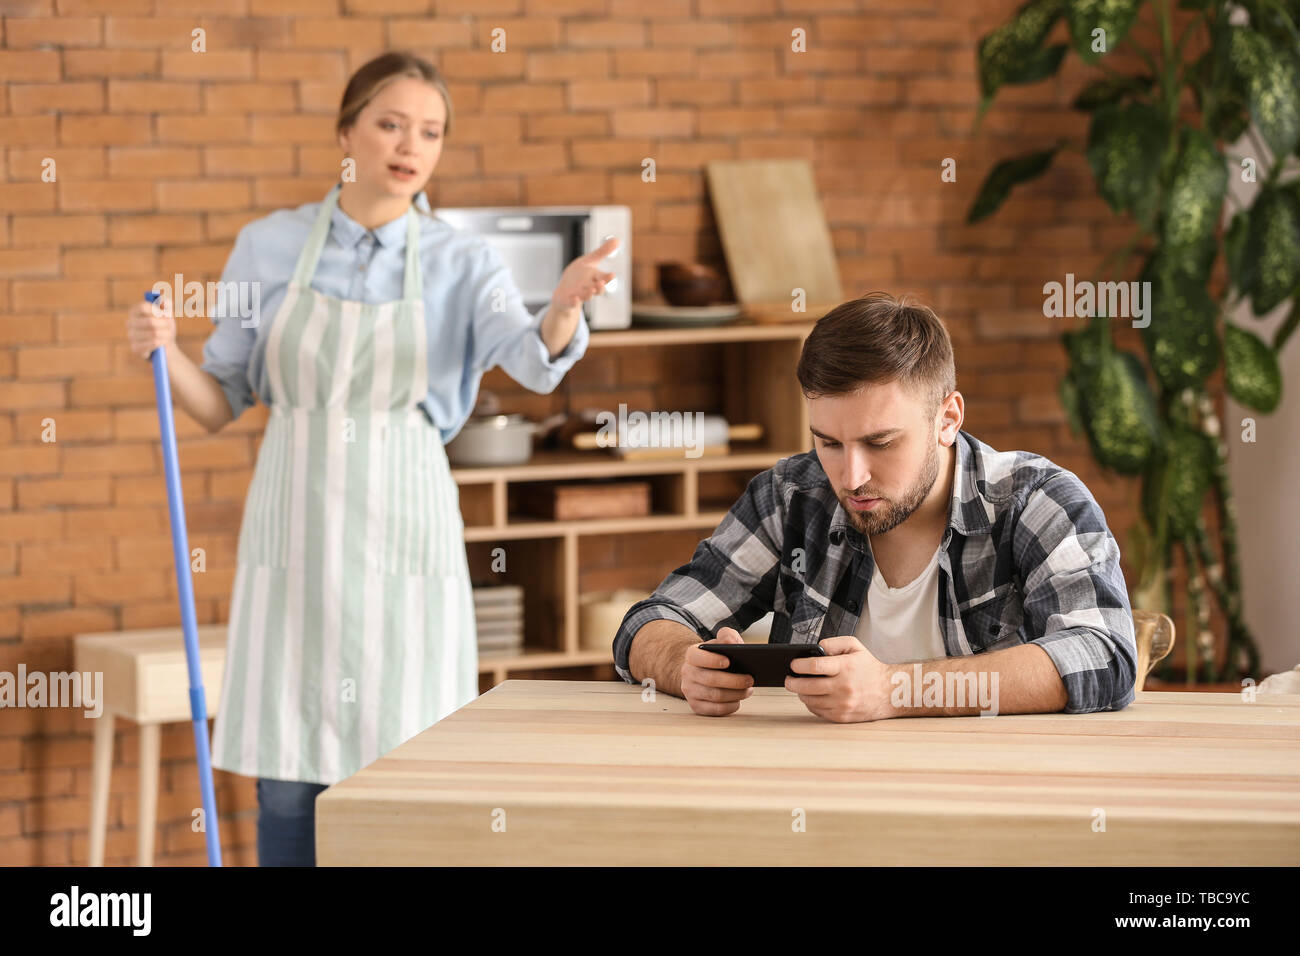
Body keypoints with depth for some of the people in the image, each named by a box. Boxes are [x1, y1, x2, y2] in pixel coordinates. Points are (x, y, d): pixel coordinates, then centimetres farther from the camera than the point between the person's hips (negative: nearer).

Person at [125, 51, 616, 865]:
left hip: (403, 536, 0)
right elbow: (221, 403, 9)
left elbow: (536, 361, -18)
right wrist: (164, 352, -12)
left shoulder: (460, 264, 1)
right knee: (289, 786, 2)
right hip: (296, 534, 1)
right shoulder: (270, 247, 3)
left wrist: (566, 305, -40)